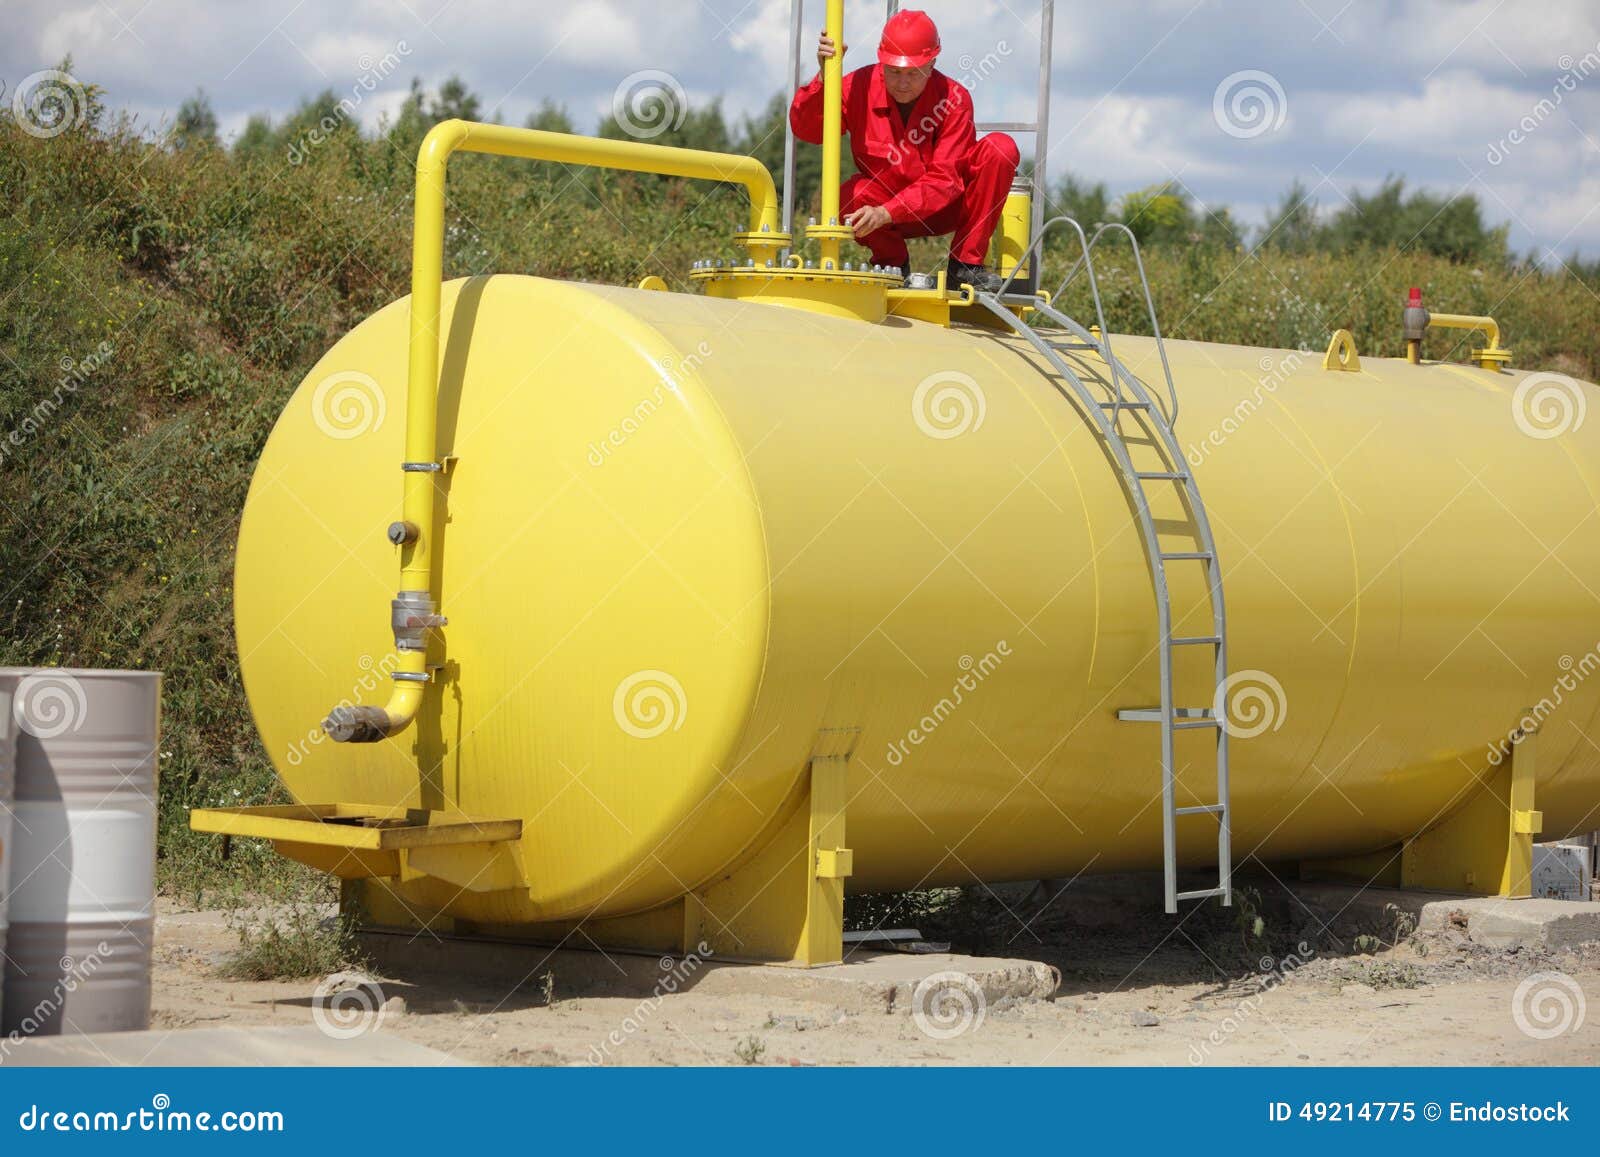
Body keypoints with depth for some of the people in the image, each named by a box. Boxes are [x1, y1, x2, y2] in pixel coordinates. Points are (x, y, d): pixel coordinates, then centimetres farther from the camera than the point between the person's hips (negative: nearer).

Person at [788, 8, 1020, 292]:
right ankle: (894, 264, -1)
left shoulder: (954, 98, -19)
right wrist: (824, 78, -36)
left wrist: (884, 214, -39)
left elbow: (944, 180, -26)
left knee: (1000, 148, -25)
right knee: (844, 198, -34)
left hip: (946, 208, 0)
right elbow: (805, 129, -18)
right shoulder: (861, 86, -13)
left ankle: (965, 265, -16)